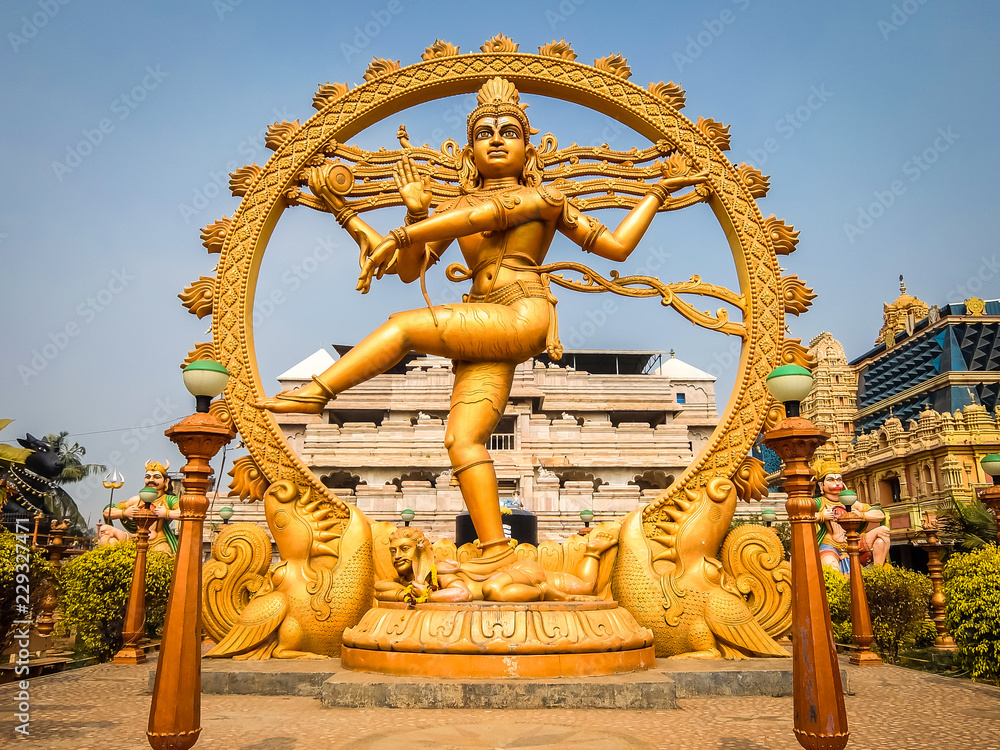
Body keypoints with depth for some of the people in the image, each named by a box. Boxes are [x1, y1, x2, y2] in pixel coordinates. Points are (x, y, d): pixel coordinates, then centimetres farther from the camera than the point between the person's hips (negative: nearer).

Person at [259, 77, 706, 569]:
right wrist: (416, 213, 5)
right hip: (480, 333, 5)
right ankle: (498, 556, -9)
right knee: (462, 439, -10)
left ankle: (316, 393, -5)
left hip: (522, 317, -5)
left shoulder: (544, 196, 14)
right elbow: (409, 270, 16)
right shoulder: (456, 209, 23)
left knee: (403, 325, -19)